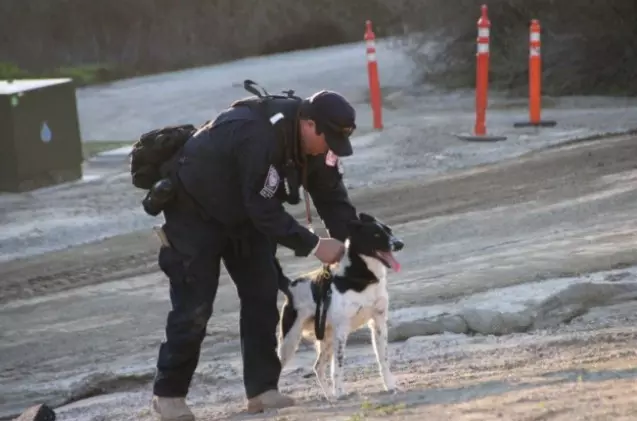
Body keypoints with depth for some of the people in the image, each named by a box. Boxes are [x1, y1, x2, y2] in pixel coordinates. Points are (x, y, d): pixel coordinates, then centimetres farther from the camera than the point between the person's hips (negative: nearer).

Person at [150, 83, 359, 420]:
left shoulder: (314, 139, -14)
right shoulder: (259, 137, -40)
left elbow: (332, 196, -9)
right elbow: (264, 210, -36)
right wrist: (313, 246, -32)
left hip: (245, 213, 8)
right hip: (195, 213, -8)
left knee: (262, 294, -2)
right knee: (194, 306, -8)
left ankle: (262, 389, 2)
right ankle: (168, 393, 4)